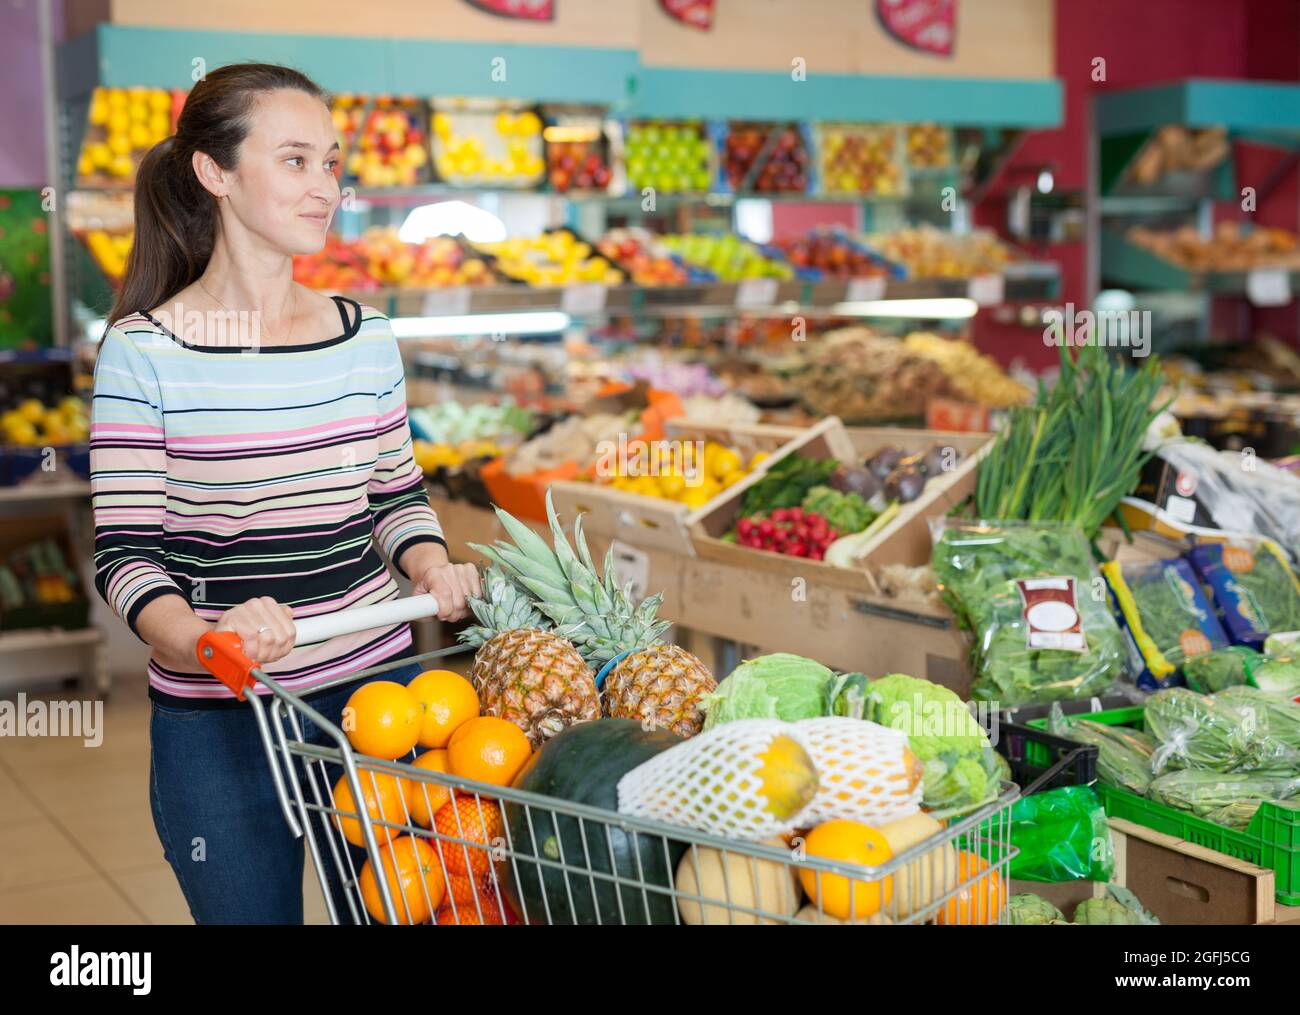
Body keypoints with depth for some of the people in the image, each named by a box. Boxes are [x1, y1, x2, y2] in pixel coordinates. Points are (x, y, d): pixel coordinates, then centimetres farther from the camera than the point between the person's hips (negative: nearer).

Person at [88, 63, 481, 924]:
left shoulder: (367, 337, 2)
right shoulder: (144, 351, -10)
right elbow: (126, 549, -11)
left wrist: (431, 567, -7)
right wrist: (198, 639, -29)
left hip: (379, 684, 4)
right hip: (217, 720, -4)